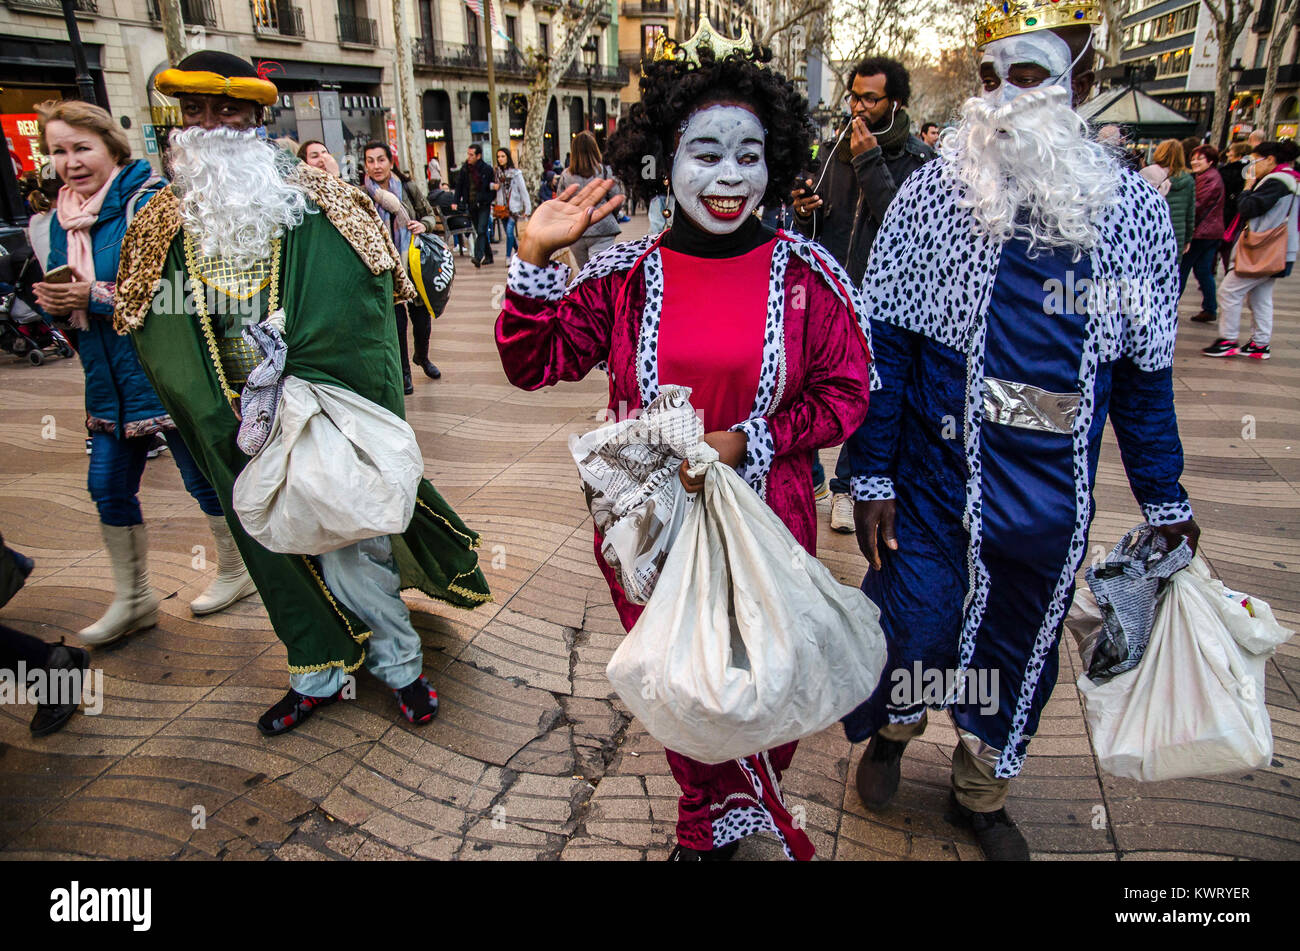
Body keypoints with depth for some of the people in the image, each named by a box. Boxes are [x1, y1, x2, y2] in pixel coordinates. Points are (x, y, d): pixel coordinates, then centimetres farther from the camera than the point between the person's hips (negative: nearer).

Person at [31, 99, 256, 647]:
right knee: (108, 487, 10)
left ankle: (235, 572, 29)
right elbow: (65, 294, 16)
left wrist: (96, 297, -22)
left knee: (203, 478, 7)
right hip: (109, 381, 7)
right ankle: (132, 600, 26)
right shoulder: (63, 217, 11)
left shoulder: (150, 202, -12)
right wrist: (55, 300, -6)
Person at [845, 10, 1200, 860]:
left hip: (1052, 497, 3)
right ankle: (893, 729, 43)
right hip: (938, 479, -2)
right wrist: (872, 476, -10)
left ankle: (983, 792, 44)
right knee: (915, 625, 5)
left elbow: (1145, 372, 7)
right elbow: (886, 348, -7)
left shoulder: (1134, 211, 0)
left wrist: (1165, 499, 9)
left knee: (1022, 645, 17)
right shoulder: (933, 195, -7)